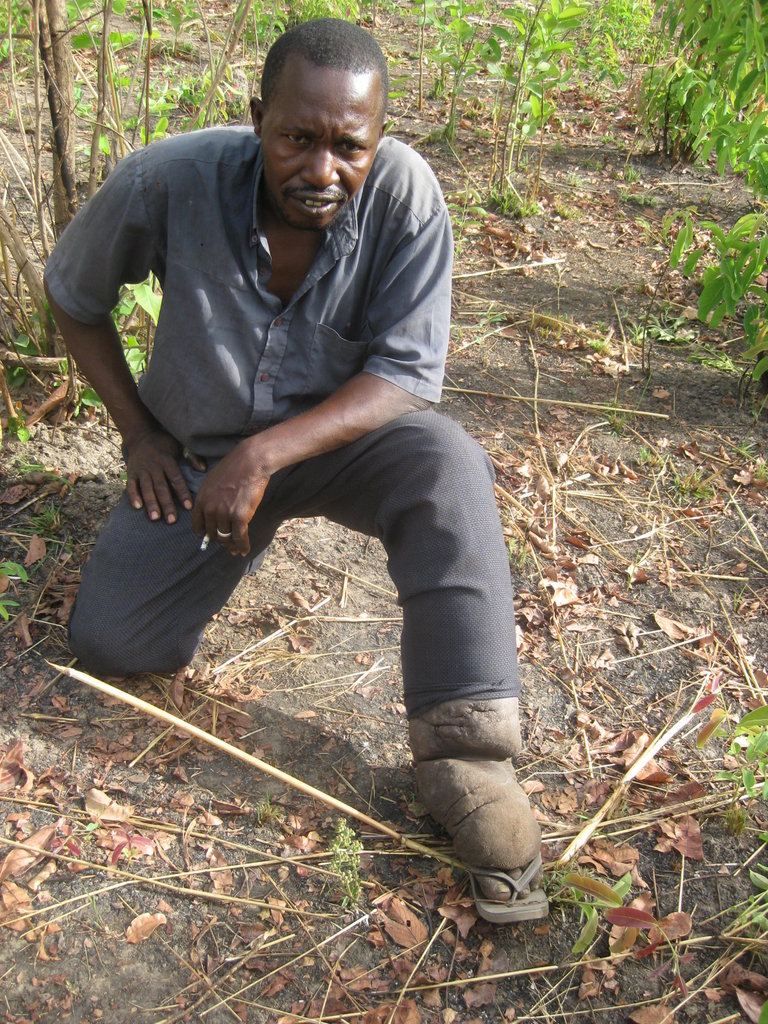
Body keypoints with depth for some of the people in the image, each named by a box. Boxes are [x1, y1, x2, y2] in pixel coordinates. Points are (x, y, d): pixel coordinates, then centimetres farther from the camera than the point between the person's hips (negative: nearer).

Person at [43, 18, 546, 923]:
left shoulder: (403, 192, -22)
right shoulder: (165, 182, -20)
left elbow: (408, 373, -22)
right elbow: (71, 293, -1)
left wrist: (266, 455, -32)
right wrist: (137, 431, -5)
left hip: (343, 431, -1)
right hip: (197, 451, 2)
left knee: (448, 463, -34)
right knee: (111, 645, -6)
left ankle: (463, 757, -30)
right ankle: (236, 537, 25)